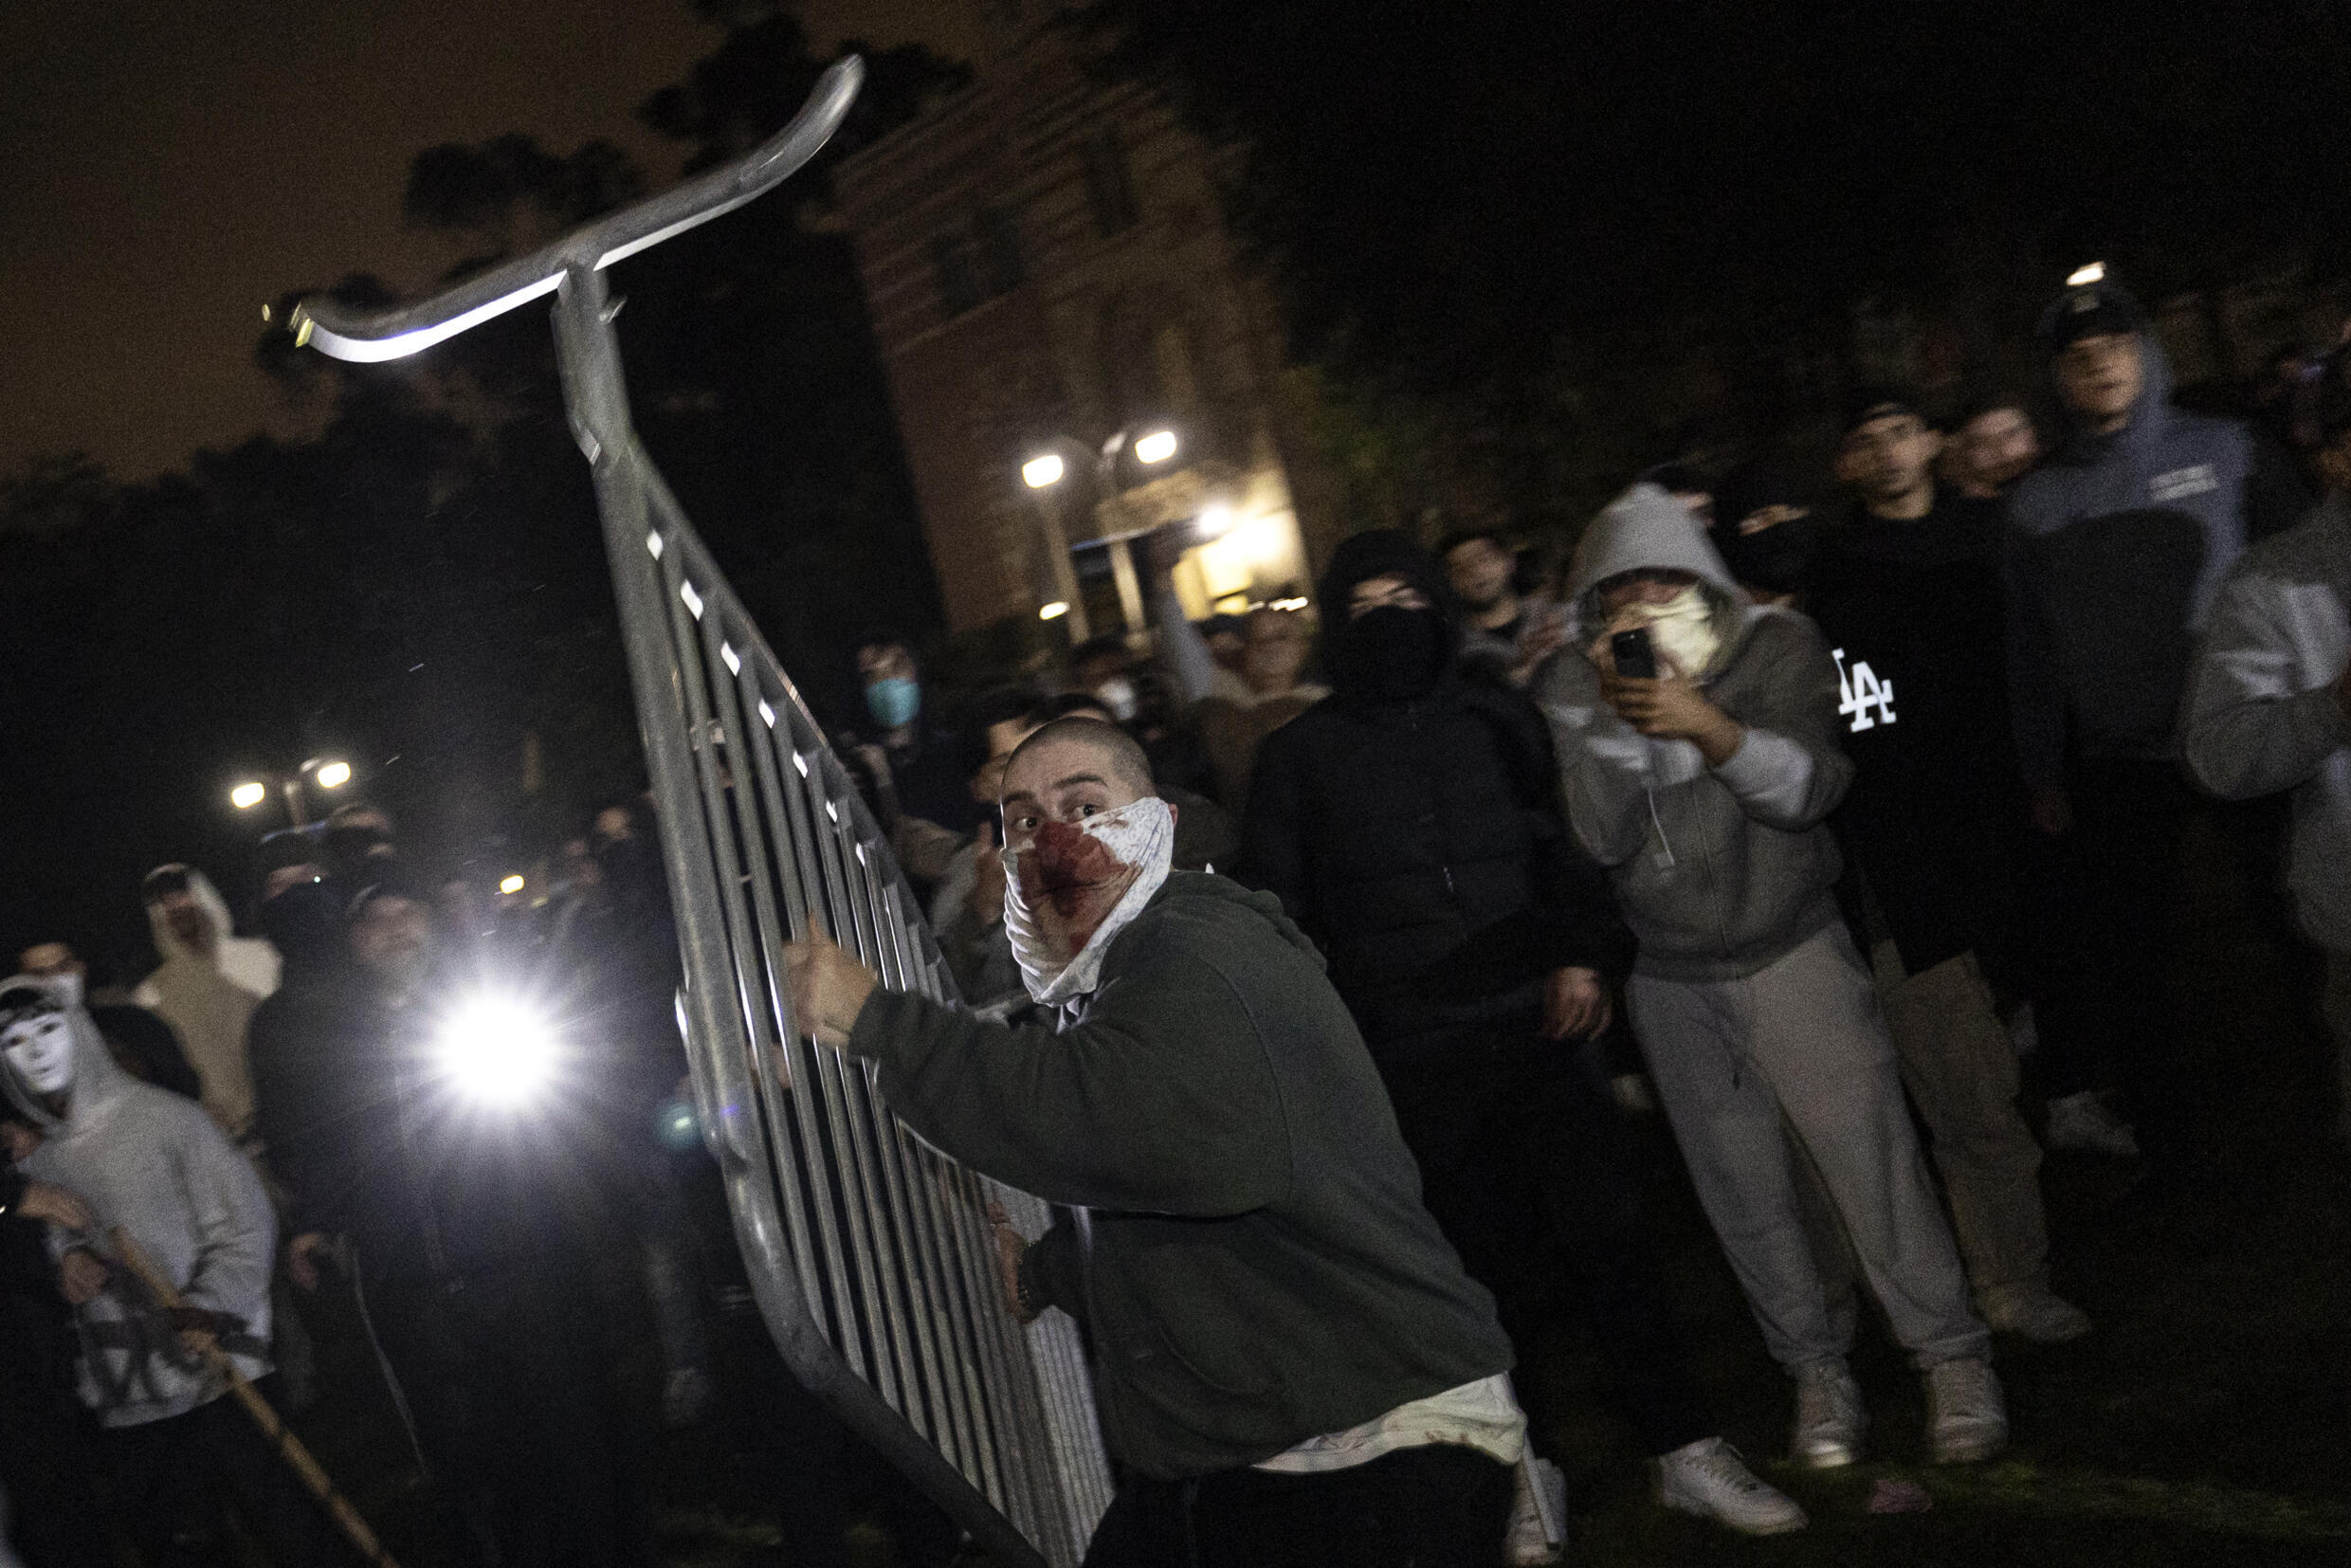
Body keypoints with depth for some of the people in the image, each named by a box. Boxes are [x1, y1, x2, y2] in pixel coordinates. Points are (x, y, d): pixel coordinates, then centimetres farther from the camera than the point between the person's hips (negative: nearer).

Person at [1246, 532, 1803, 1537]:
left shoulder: (1492, 715, 8)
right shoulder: (1302, 757, 3)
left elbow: (1562, 844, 15)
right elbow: (1279, 916, 6)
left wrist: (1584, 953, 2)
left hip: (1537, 1027, 2)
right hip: (1415, 1059, -2)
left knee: (1609, 1232, 3)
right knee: (1475, 1266, 6)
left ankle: (1684, 1452, 17)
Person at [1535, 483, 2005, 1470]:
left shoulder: (1777, 647, -5)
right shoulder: (1569, 688, -4)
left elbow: (1811, 786, -18)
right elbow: (1600, 838, -13)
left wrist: (1708, 725, -35)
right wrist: (1615, 713, -26)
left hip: (1792, 952, -1)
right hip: (1669, 981, 2)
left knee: (1870, 1150, -6)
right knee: (1743, 1188, 7)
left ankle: (1951, 1356, 8)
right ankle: (1816, 1370, 22)